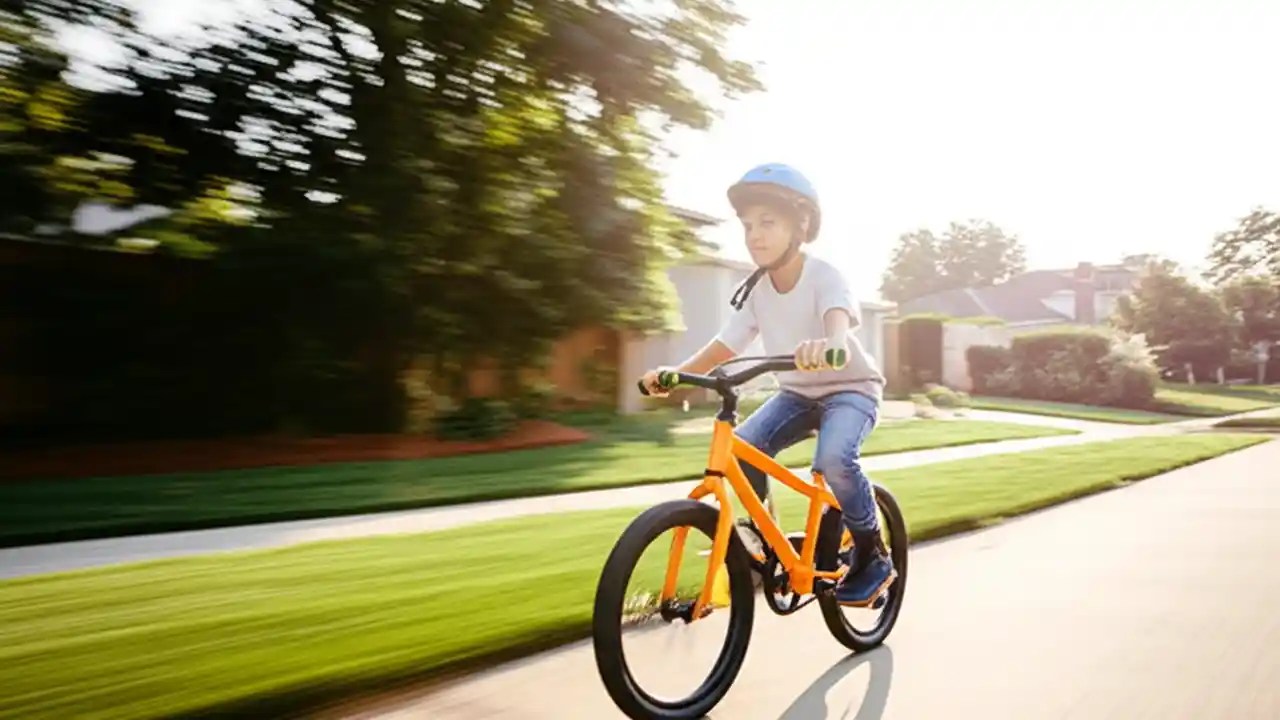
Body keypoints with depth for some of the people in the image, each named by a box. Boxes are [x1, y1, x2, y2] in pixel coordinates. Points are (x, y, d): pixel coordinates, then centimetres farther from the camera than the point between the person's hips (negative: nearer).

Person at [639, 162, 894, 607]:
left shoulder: (824, 276, -23)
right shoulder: (755, 290, -6)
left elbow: (839, 317, -44)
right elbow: (727, 344, -7)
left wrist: (829, 344, -69)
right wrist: (676, 372, -24)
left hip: (850, 387, -5)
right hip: (798, 392, 5)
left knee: (834, 460, -34)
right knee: (741, 449, -20)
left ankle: (872, 557, -9)